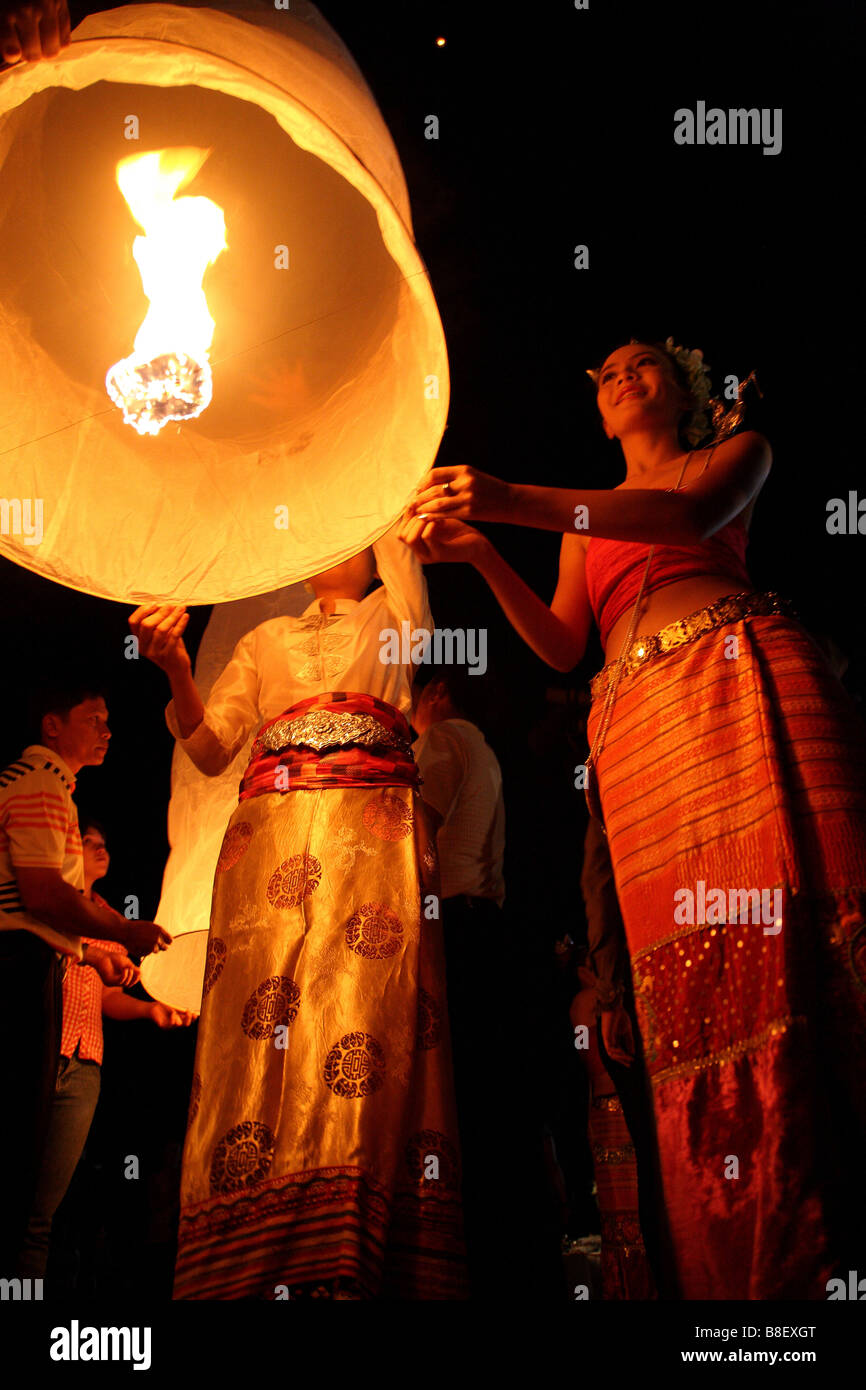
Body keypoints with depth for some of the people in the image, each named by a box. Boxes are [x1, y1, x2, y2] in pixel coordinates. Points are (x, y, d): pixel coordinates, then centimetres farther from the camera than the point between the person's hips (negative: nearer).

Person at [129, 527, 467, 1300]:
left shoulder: (393, 615, 26)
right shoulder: (267, 640, 29)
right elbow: (209, 749, 19)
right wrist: (176, 671, 1)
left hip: (374, 832, -2)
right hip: (273, 834, 2)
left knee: (365, 1015, -19)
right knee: (262, 1018, -14)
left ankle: (352, 1270, -25)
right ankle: (253, 1269, -17)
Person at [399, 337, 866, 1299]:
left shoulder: (736, 453, 22)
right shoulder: (587, 524, 34)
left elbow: (692, 512, -3)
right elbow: (561, 645, 20)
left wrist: (514, 500, -15)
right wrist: (478, 553, 4)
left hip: (742, 674, -3)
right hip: (638, 727, 4)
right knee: (696, 991, -10)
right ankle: (760, 1271, -13)